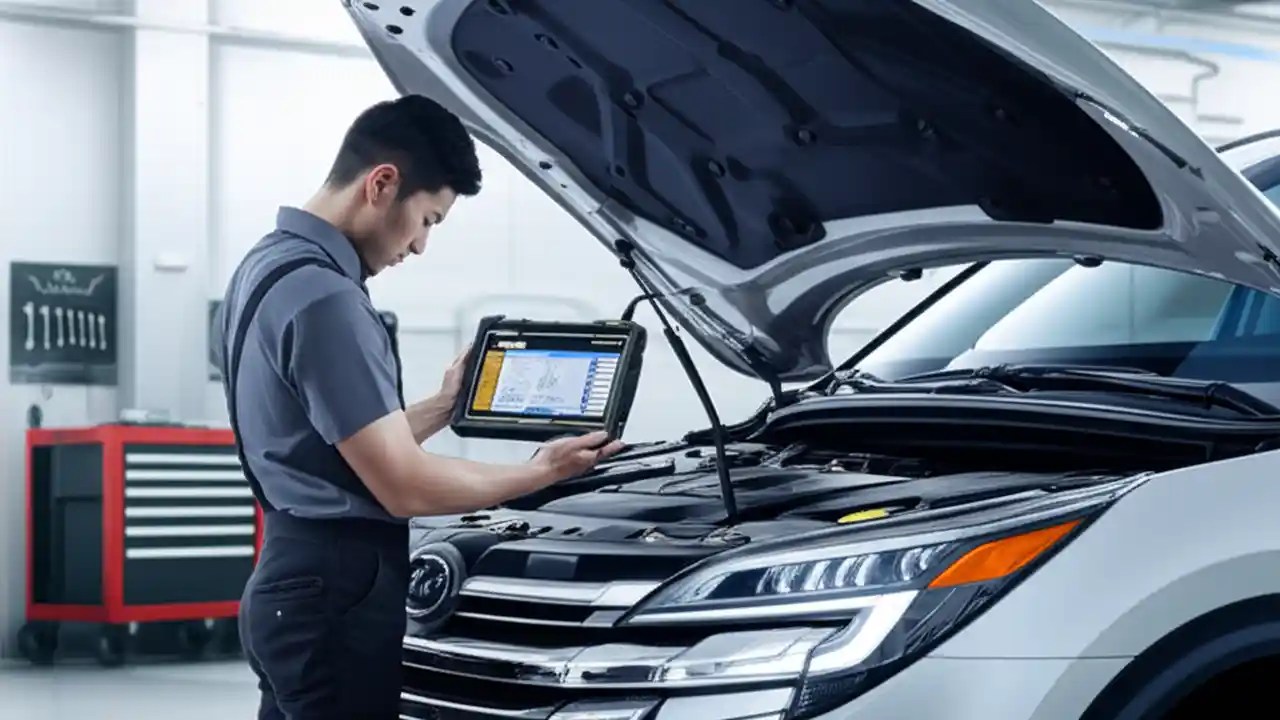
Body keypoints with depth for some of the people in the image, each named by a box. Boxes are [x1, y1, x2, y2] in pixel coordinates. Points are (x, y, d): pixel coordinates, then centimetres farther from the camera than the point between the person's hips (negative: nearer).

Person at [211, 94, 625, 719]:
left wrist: (442, 406, 23)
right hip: (334, 595, -10)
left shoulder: (268, 266, 13)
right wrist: (544, 471, -9)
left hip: (294, 582, 10)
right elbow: (404, 487, -19)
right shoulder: (321, 296, -20)